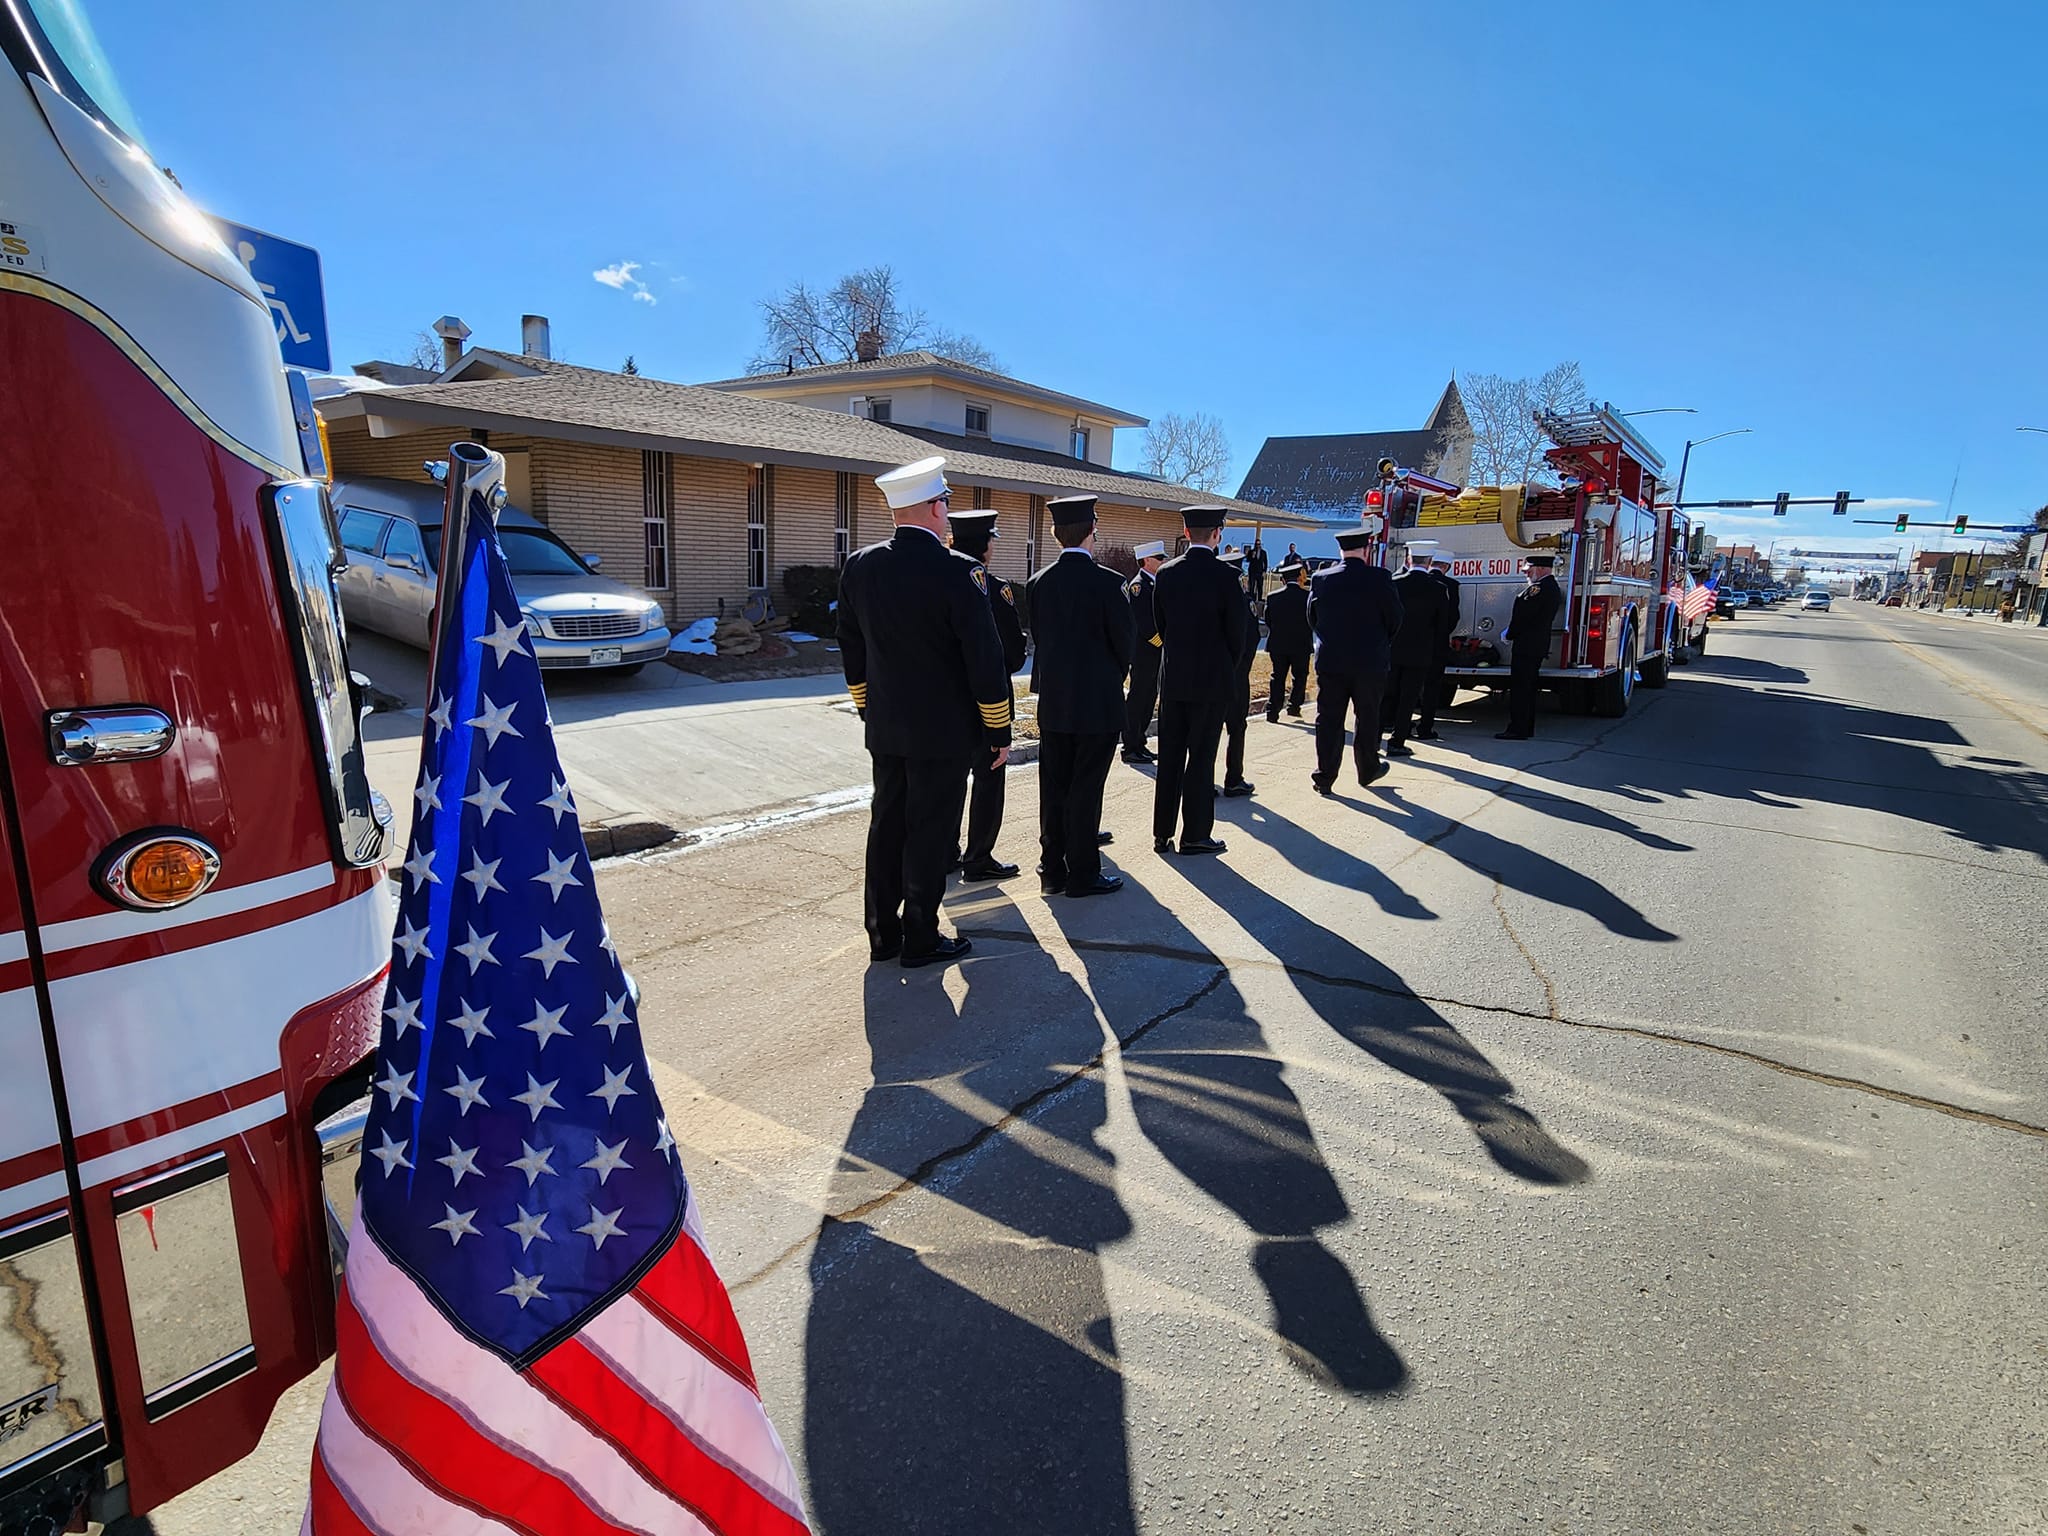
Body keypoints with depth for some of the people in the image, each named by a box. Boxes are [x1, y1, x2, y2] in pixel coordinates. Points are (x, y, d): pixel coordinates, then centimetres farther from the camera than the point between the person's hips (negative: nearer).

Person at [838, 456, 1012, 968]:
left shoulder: (859, 566, 2)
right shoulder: (956, 571, -17)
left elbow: (852, 650, 11)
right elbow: (986, 660, -15)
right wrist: (999, 732, -6)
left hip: (885, 729, 6)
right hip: (944, 732, -6)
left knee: (886, 826, 14)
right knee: (930, 833, 4)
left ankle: (882, 934, 25)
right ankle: (920, 940, 16)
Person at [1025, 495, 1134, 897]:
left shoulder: (1039, 582, 1)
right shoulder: (1108, 582, -13)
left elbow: (1038, 636, 6)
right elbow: (1125, 638, -7)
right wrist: (1115, 677, 12)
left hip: (1053, 701, 5)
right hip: (1098, 703, -5)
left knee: (1053, 787, 12)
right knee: (1085, 789, 2)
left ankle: (1052, 868, 20)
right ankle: (1082, 874, 9)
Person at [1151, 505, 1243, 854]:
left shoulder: (1166, 573, 1)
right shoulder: (1225, 576, -11)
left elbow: (1160, 624, 8)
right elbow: (1237, 631, -6)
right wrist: (1229, 667, 11)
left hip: (1172, 677, 4)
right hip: (1211, 679, -4)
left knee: (1169, 756, 10)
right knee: (1201, 757, 3)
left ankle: (1162, 834, 15)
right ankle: (1195, 835, 10)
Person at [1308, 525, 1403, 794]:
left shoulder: (1321, 580, -3)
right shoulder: (1379, 579, -10)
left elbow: (1312, 619, 6)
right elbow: (1394, 618, -2)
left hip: (1329, 662, 2)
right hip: (1370, 663, -1)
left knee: (1329, 719, 6)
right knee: (1368, 718, 14)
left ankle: (1324, 777, 6)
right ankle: (1367, 770, 27)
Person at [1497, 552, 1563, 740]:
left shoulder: (1539, 588, -16)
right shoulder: (1552, 587, 17)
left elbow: (1523, 616, -18)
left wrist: (1508, 635, -4)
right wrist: (1511, 633, 14)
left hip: (1526, 646, -11)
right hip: (1538, 645, 11)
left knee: (1519, 688, -8)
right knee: (1528, 688, 14)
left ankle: (1517, 729, -7)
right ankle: (1526, 728, 19)